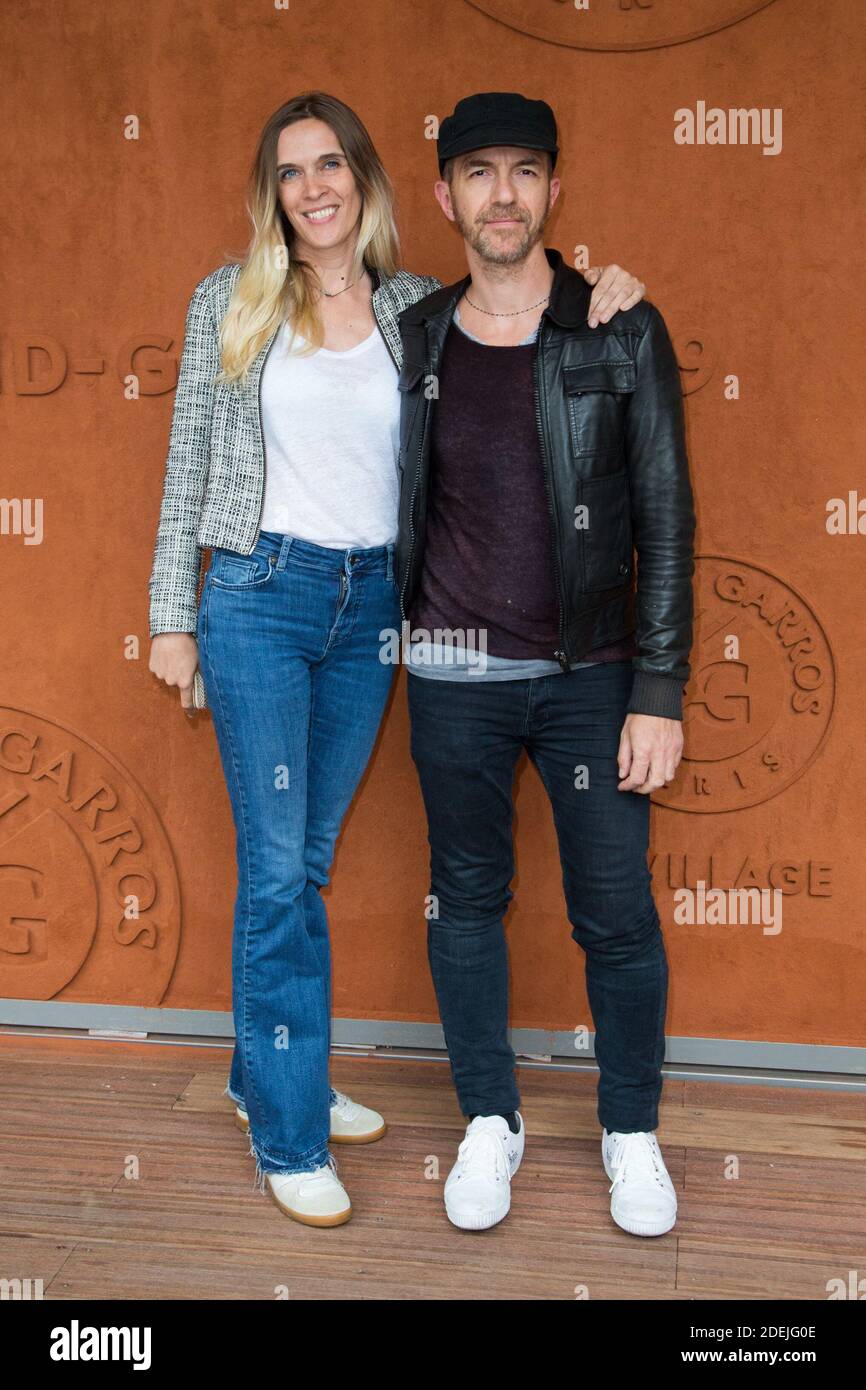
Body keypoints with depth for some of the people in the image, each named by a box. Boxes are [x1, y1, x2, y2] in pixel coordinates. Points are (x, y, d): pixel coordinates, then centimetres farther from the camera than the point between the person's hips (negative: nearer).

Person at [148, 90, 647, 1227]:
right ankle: (289, 1137, 12)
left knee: (306, 860, 12)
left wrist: (586, 322, -6)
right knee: (277, 869, -2)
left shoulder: (418, 307, 8)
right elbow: (188, 462, 3)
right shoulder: (231, 299, 2)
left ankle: (269, 1075, 31)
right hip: (260, 594, -3)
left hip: (371, 601, 3)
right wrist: (172, 614, 1)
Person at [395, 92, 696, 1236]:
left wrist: (659, 691, -9)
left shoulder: (623, 335, -2)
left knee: (618, 913, 5)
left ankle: (632, 1131, 28)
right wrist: (391, 632, 7)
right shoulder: (413, 340, 5)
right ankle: (490, 1121, 31)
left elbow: (665, 520, -4)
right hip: (454, 677, 2)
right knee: (467, 897, 11)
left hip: (591, 674, -1)